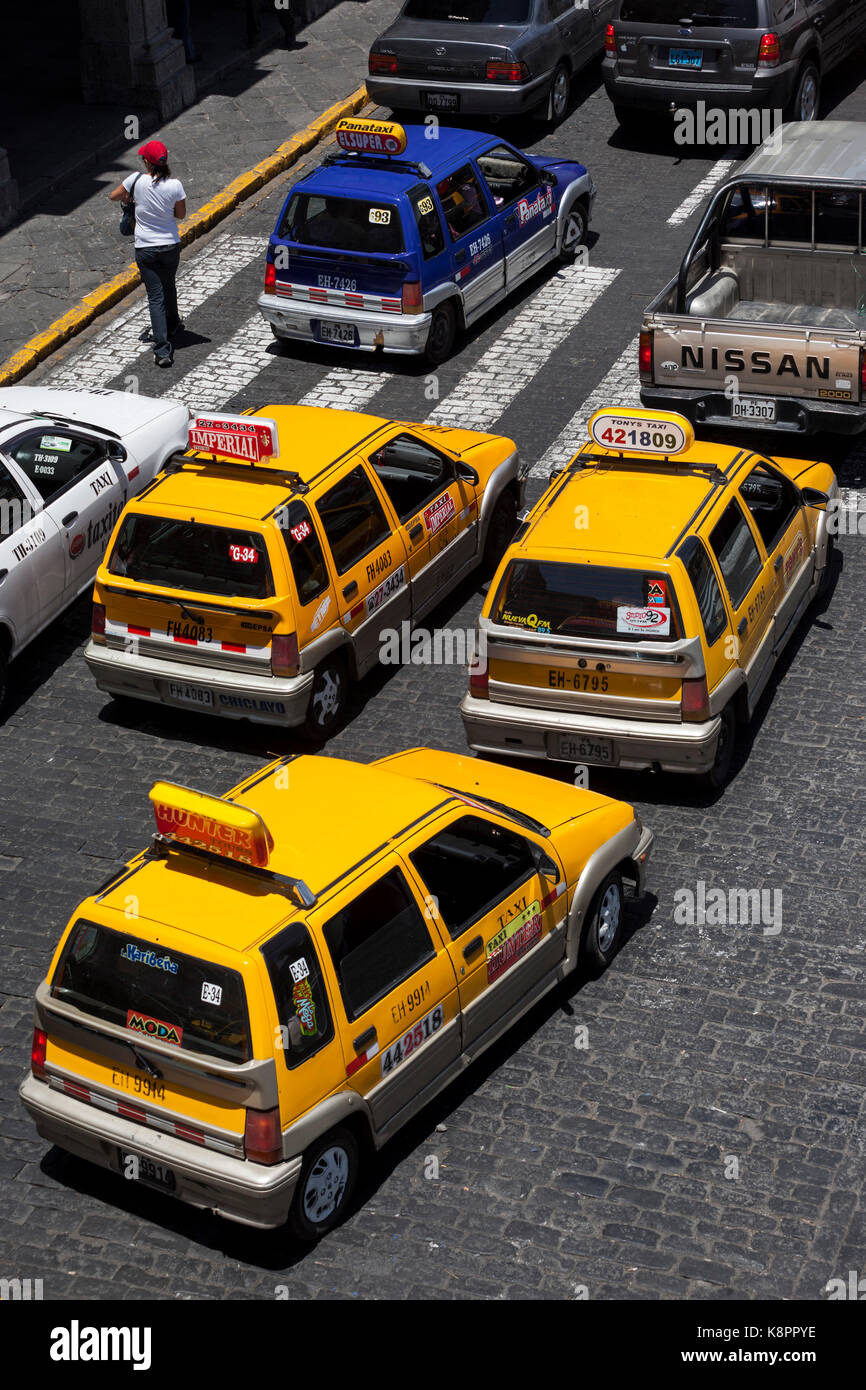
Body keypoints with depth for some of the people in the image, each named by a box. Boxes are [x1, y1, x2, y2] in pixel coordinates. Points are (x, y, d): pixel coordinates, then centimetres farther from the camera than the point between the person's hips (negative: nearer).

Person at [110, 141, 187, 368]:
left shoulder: (137, 180, -13)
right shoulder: (175, 185, -12)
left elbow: (114, 197, 4)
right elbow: (181, 214, 2)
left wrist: (127, 197, 25)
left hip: (145, 248, -2)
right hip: (171, 246, 2)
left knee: (155, 296, -1)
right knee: (168, 287, 26)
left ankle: (163, 350, -10)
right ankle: (172, 326, 50)